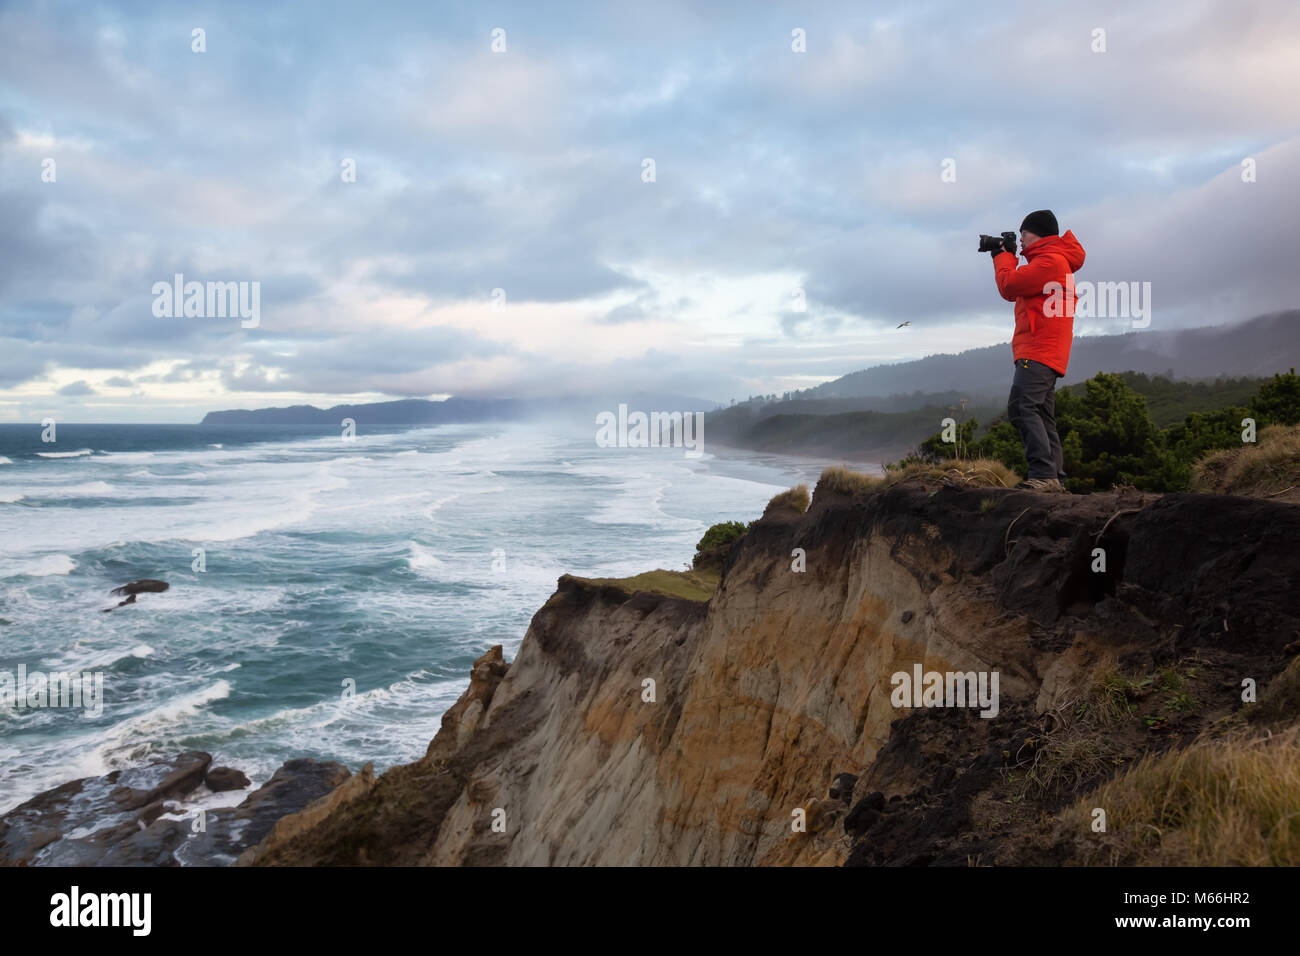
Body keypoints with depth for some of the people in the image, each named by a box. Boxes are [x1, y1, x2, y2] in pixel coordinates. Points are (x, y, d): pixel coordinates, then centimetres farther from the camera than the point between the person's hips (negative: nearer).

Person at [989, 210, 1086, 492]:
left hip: (1039, 351, -11)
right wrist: (1003, 256, 22)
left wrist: (1004, 255, 5)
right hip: (1044, 352, 11)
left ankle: (1043, 474, -28)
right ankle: (1055, 480, 8)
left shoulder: (1050, 260, -9)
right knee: (1042, 415, 9)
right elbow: (1014, 291, 28)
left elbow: (1008, 286, -12)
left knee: (1022, 407, -21)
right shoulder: (1048, 260, 25)